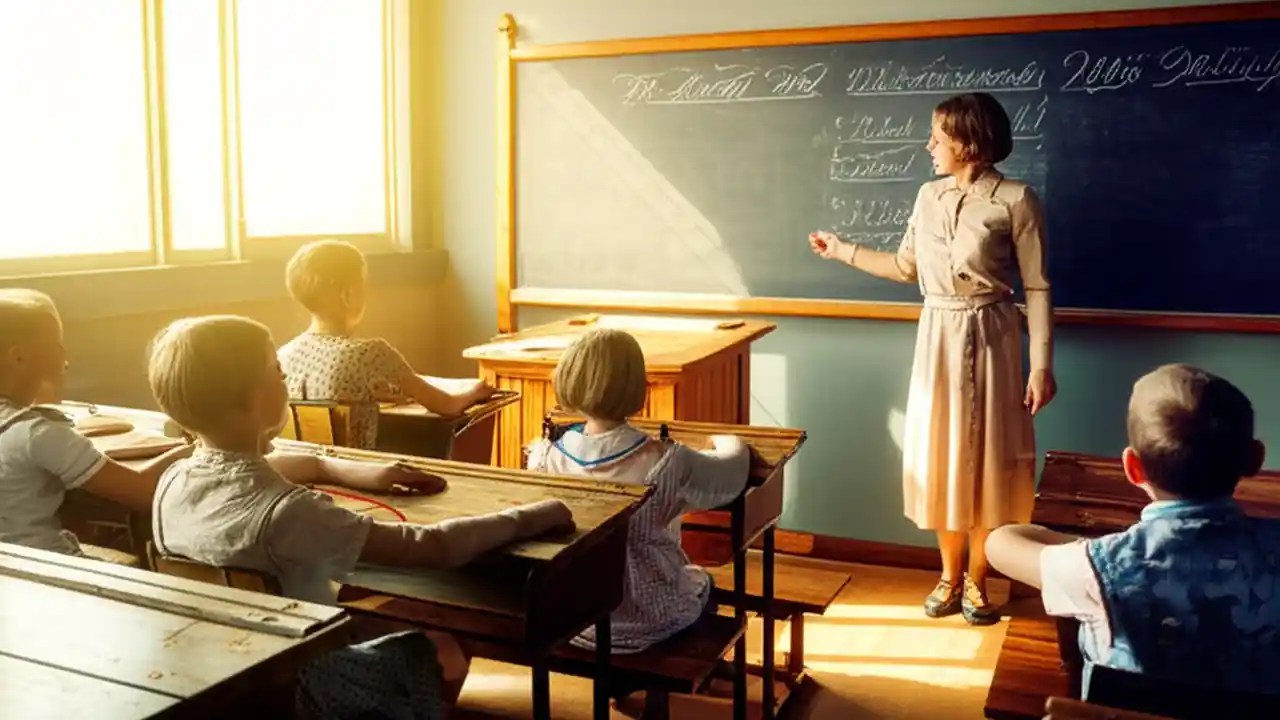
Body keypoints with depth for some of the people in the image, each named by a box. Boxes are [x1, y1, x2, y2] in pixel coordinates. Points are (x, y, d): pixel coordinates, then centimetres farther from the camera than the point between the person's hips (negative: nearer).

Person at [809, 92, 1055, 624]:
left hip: (989, 339, -5)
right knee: (943, 454, 9)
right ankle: (949, 577, 24)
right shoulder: (929, 196, 7)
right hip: (938, 337, 5)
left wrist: (1043, 365, -14)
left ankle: (977, 583, 20)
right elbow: (907, 267, 17)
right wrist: (842, 250, 17)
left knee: (986, 458, 4)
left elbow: (1037, 289, -10)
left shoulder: (1015, 201, -10)